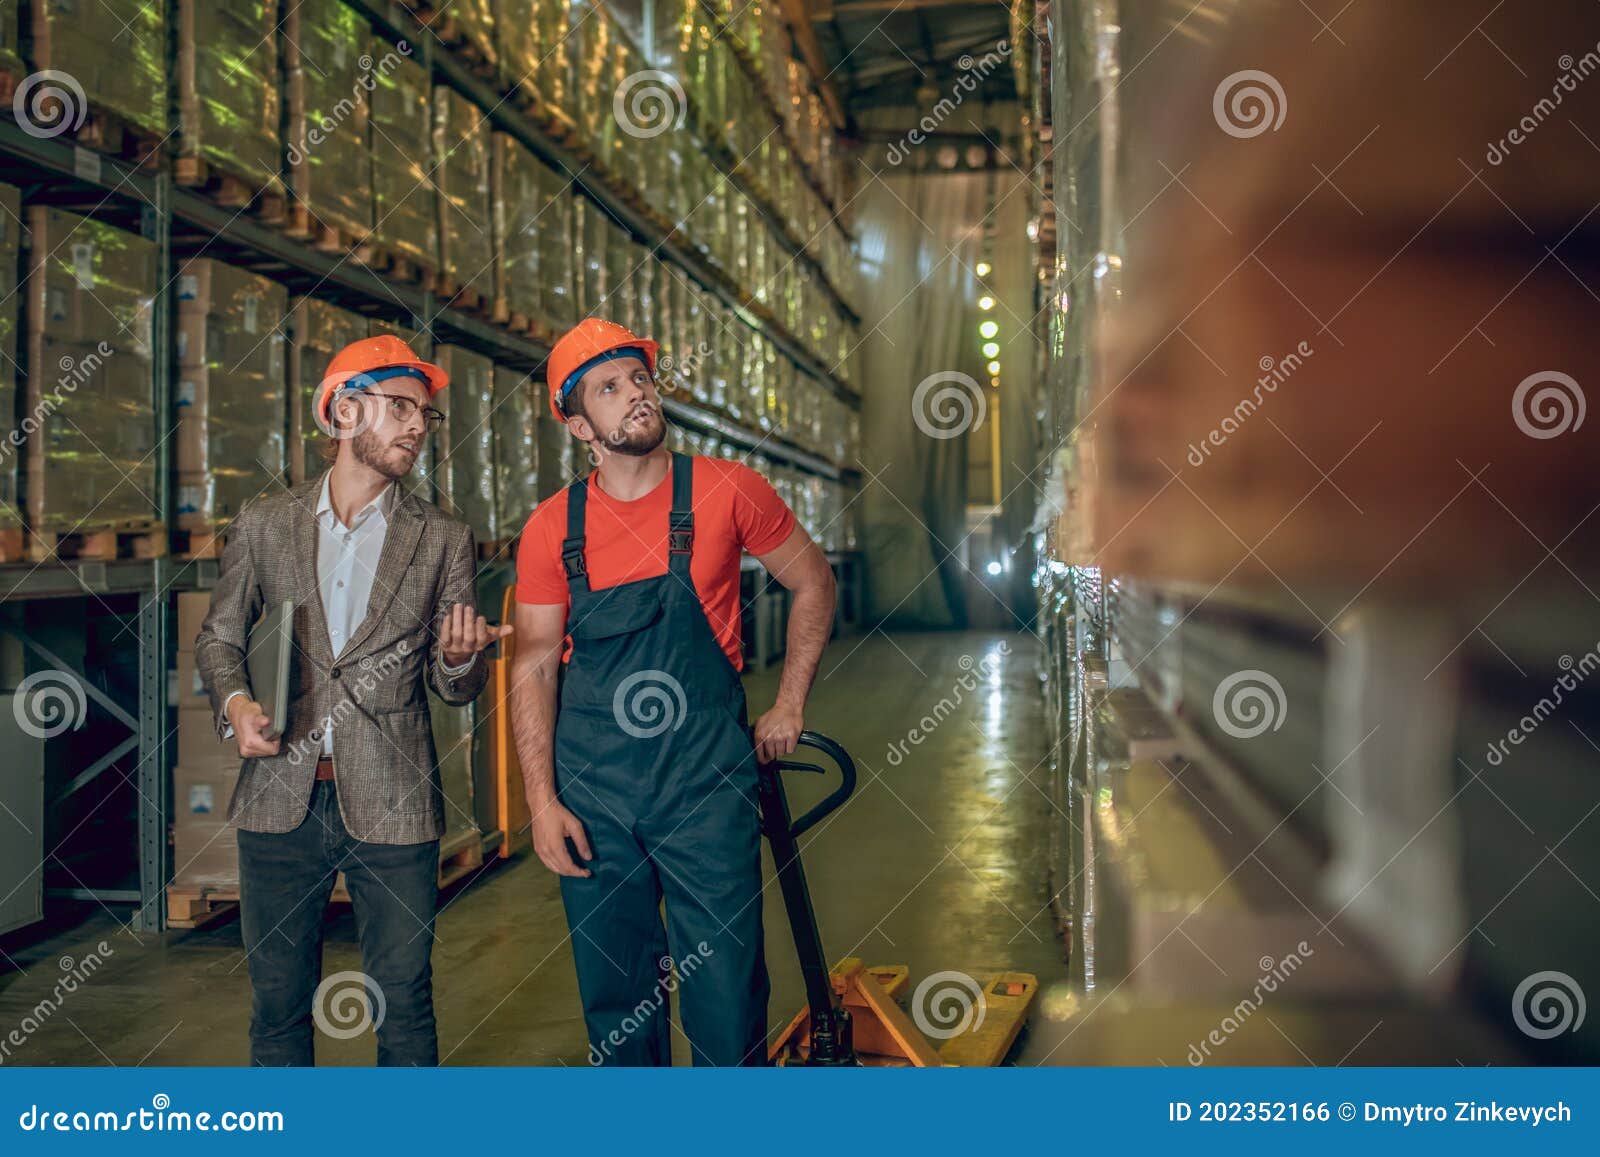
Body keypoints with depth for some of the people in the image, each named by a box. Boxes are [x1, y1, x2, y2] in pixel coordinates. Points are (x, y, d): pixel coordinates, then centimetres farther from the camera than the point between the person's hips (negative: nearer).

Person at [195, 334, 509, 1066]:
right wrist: (235, 701, -7)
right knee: (278, 1003, 11)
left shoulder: (444, 542, 3)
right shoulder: (263, 524, 6)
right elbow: (218, 637, 14)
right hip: (281, 800, 1)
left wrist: (459, 656, -17)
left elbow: (456, 689, 6)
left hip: (392, 810, -1)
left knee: (403, 1007, 6)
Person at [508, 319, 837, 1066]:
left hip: (705, 781, -2)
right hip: (592, 789, 2)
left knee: (727, 999, 1)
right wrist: (542, 801, -3)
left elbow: (812, 582, 9)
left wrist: (789, 706, 6)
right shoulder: (552, 528, 0)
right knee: (615, 1000, 12)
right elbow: (534, 666, 3)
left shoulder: (725, 491, -4)